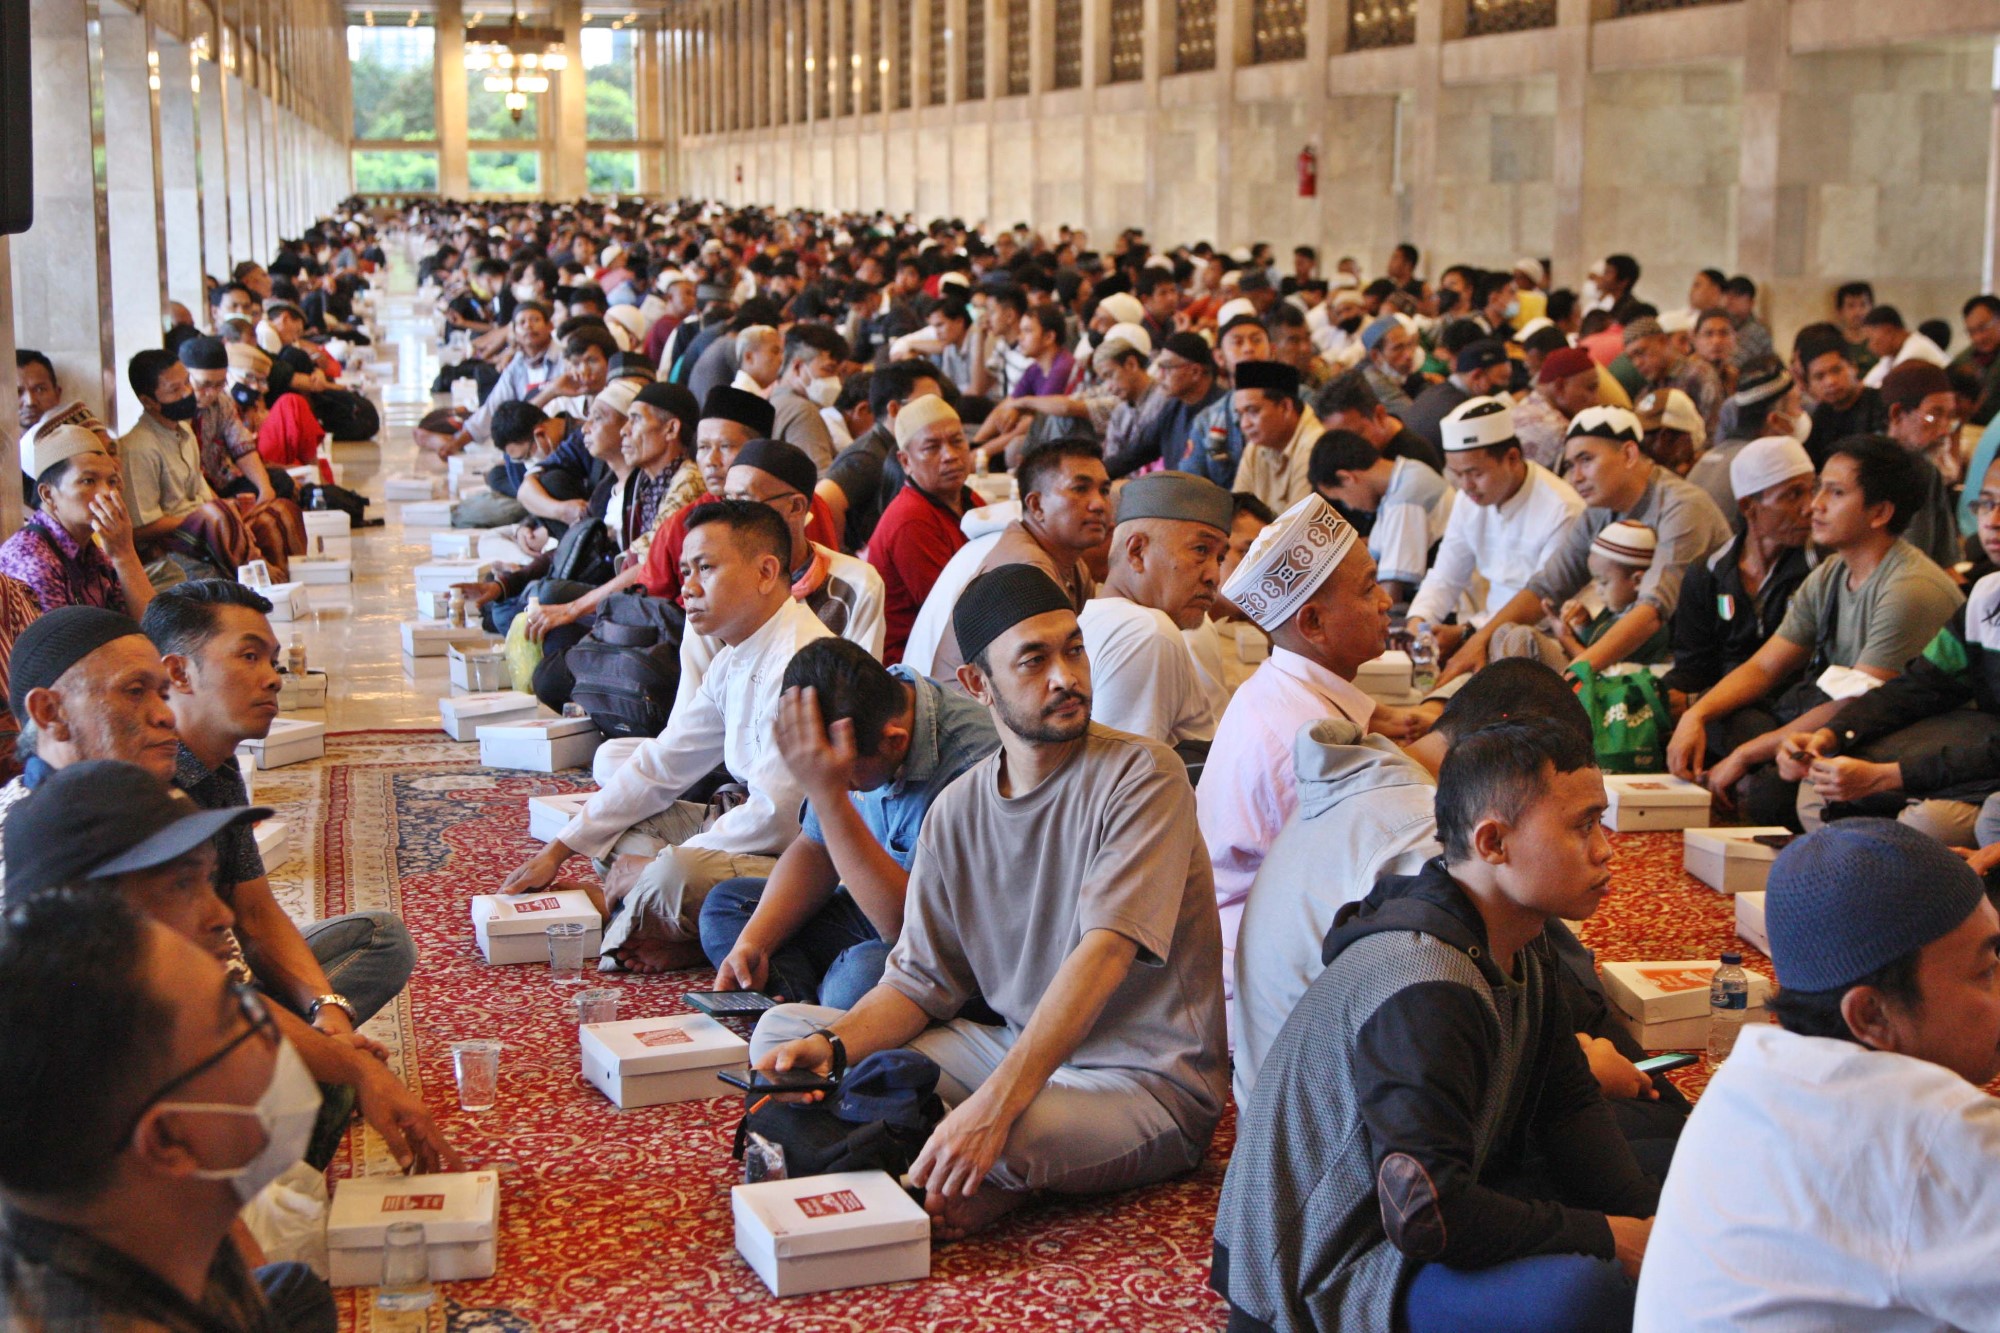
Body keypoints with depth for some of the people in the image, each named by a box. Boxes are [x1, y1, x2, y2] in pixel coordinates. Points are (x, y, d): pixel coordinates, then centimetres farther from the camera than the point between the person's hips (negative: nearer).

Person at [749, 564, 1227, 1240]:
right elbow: (920, 982, 6)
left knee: (1011, 1138, -39)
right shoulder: (957, 812, 4)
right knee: (782, 1032, 0)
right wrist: (832, 1045, -16)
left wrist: (997, 1101, -37)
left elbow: (1105, 951, -26)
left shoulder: (1142, 774, -14)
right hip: (1010, 1046, 6)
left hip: (1149, 1081, -6)